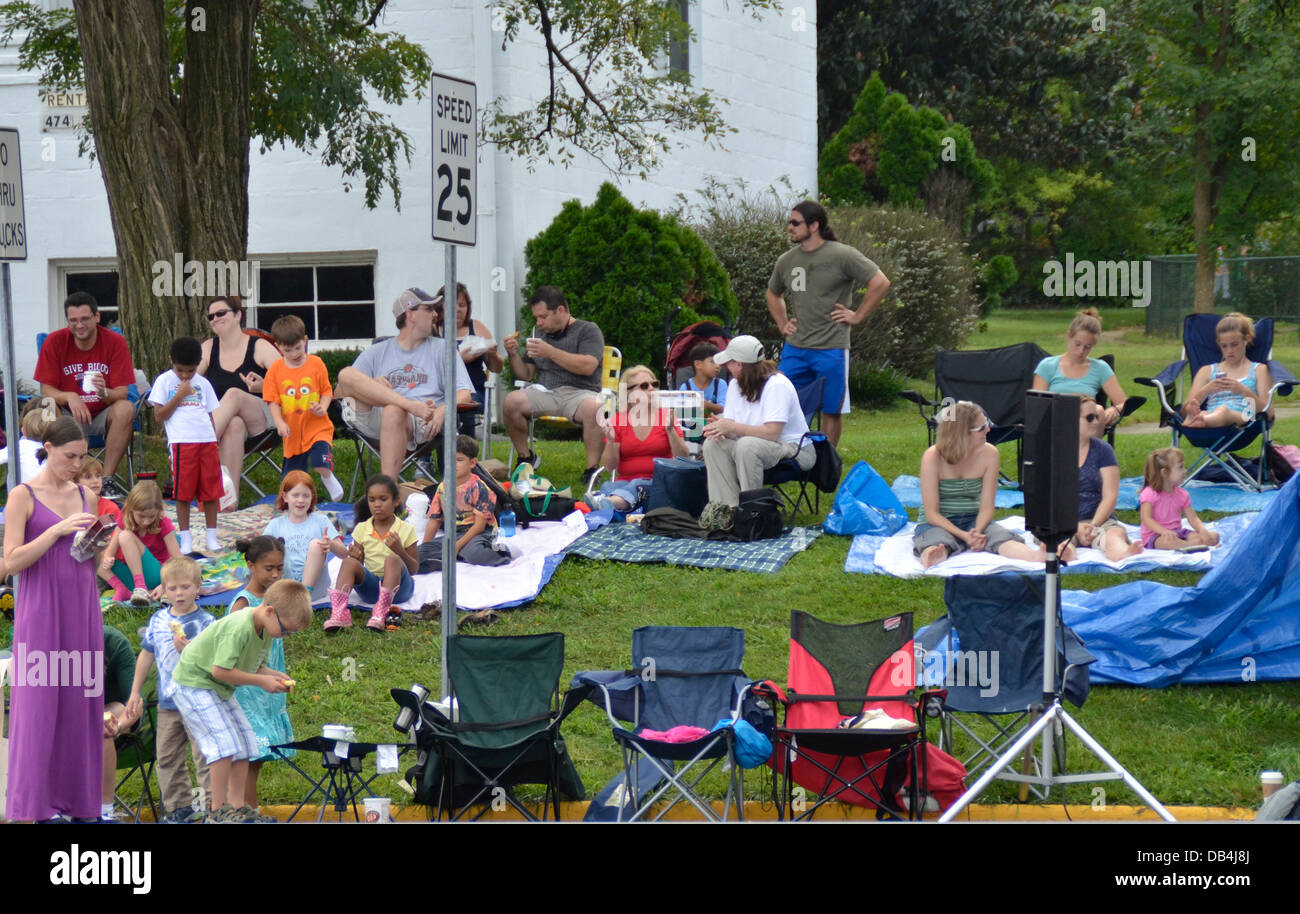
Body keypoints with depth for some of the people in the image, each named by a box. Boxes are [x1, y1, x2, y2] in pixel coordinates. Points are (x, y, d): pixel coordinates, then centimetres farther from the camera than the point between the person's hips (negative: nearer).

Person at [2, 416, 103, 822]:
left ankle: (77, 800, 9)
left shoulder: (85, 496, 12)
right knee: (38, 706, -4)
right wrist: (58, 530, -17)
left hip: (82, 609, 5)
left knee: (81, 704, 3)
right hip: (42, 611, -5)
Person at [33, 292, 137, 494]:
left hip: (103, 414, 1)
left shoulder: (116, 342, -7)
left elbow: (122, 394, -10)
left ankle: (107, 479, -28)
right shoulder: (54, 342, -6)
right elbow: (46, 391, -8)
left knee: (126, 409, -32)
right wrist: (69, 397, -30)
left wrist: (105, 393, -35)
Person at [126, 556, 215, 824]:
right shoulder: (158, 620, 7)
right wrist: (136, 692, 18)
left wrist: (187, 650, -27)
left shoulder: (205, 622, -6)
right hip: (167, 702, 5)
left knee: (204, 755, -7)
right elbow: (146, 655, 17)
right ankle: (179, 808, 21)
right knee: (167, 758, 11)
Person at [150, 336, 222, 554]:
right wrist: (179, 395, -7)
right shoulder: (165, 381, 5)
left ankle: (212, 538, 12)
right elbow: (159, 415, -1)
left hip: (207, 440, 3)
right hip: (182, 442, -3)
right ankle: (185, 540, 5)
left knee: (211, 491, 4)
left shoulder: (202, 383, 16)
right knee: (184, 493, -2)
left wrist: (215, 442, 11)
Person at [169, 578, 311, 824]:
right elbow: (220, 670, -32)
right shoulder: (239, 628, -30)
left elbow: (254, 666, 10)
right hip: (194, 684, -10)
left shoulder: (266, 629, 0)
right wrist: (261, 681, -25)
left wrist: (274, 675, -11)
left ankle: (237, 805, 7)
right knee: (225, 743, -18)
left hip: (221, 690, 10)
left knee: (245, 743, 5)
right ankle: (219, 810, -11)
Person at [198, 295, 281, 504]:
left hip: (260, 419, -2)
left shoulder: (260, 347, 3)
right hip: (219, 422, 2)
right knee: (235, 424, -37)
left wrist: (264, 387, -23)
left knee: (233, 394, -35)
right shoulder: (208, 348, 14)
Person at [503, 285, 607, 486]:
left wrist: (550, 352, -17)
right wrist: (513, 355, 2)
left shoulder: (588, 330, 5)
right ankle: (526, 457, -5)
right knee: (511, 401, -25)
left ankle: (592, 469, -27)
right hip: (543, 393, 4)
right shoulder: (539, 335, 23)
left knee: (593, 407, -38)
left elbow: (588, 366, -13)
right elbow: (526, 375, 22)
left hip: (578, 392, -4)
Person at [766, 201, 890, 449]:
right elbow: (773, 294, 30)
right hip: (794, 348, 5)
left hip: (831, 348, -5)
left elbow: (880, 282, -8)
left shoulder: (842, 256, -7)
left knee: (831, 410, 4)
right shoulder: (786, 261, 10)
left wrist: (857, 316, -8)